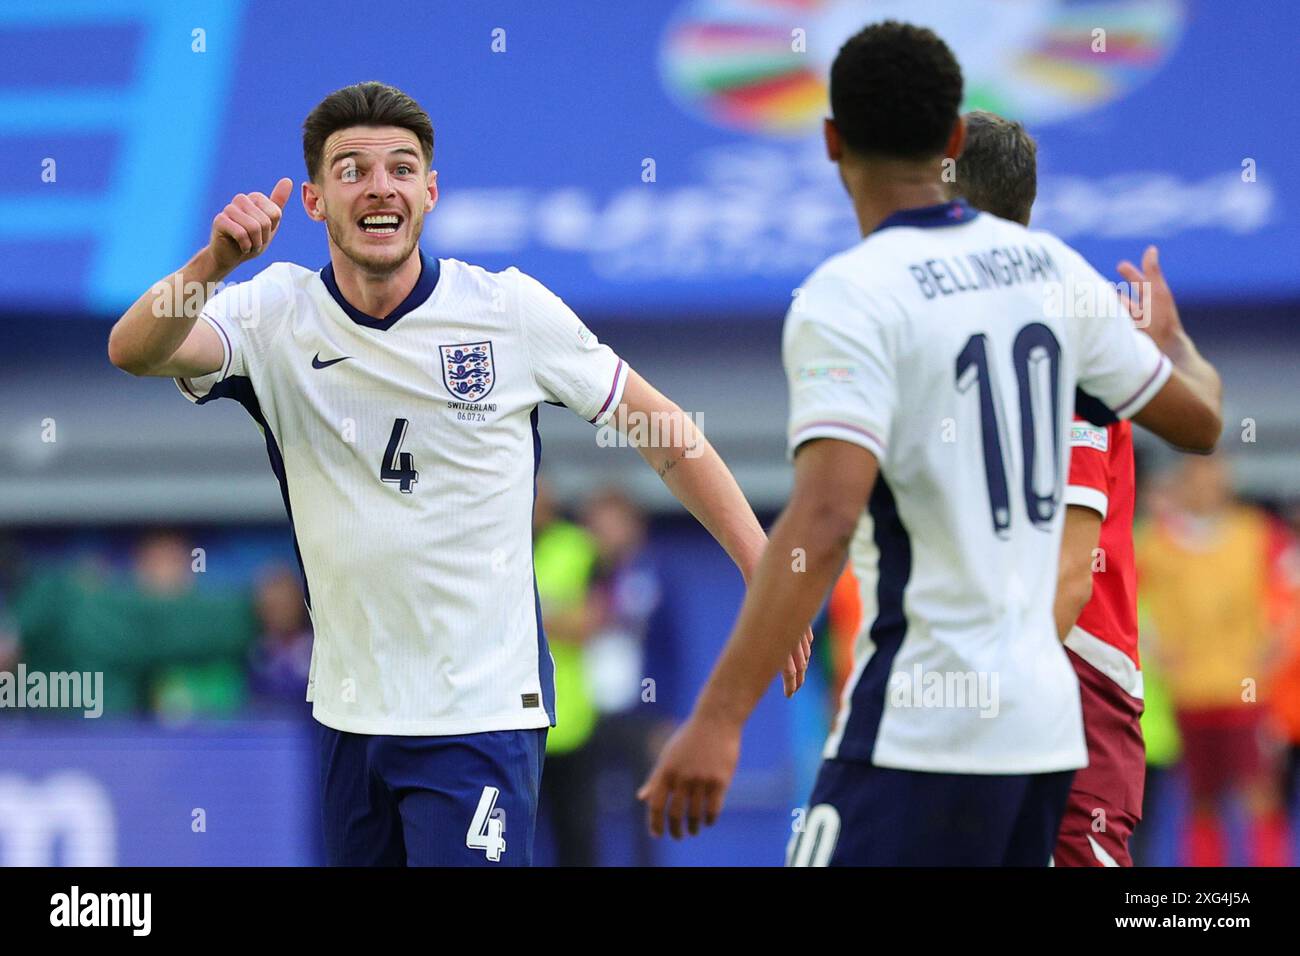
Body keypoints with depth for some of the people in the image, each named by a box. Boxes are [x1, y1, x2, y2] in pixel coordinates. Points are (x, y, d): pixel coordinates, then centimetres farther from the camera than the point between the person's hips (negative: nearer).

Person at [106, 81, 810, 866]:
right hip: (348, 713, 3)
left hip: (482, 714, -3)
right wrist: (212, 264, -39)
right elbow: (135, 352, -19)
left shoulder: (512, 310, -5)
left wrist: (764, 572, 0)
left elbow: (661, 427, 4)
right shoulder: (278, 315, -2)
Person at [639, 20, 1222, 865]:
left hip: (922, 730, -7)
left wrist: (719, 720, -28)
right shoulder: (1050, 268, 8)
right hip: (1045, 715, 7)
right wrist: (1176, 342, 45)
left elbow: (825, 520, -24)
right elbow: (1199, 420, 21)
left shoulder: (850, 296, -12)